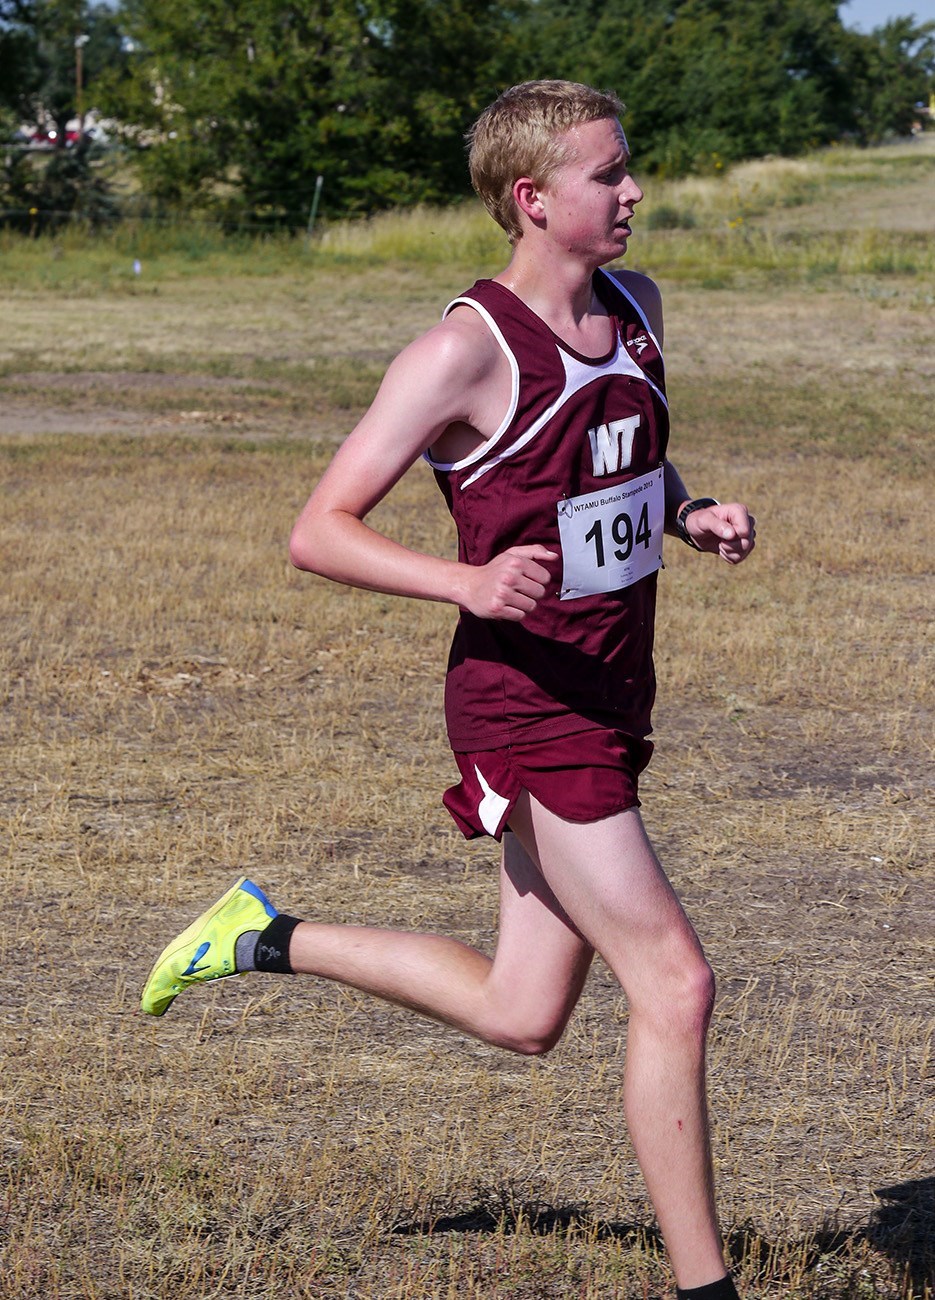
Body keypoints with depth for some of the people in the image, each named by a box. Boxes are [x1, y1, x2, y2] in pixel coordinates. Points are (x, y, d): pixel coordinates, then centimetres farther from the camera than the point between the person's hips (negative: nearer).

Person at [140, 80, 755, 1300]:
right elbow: (318, 531, -16)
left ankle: (268, 939, 32)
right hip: (525, 705, -8)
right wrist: (472, 582, -31)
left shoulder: (636, 308, 7)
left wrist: (693, 514, 3)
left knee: (522, 1015, 15)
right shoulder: (467, 351, -16)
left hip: (609, 699, 8)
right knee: (675, 983, -9)